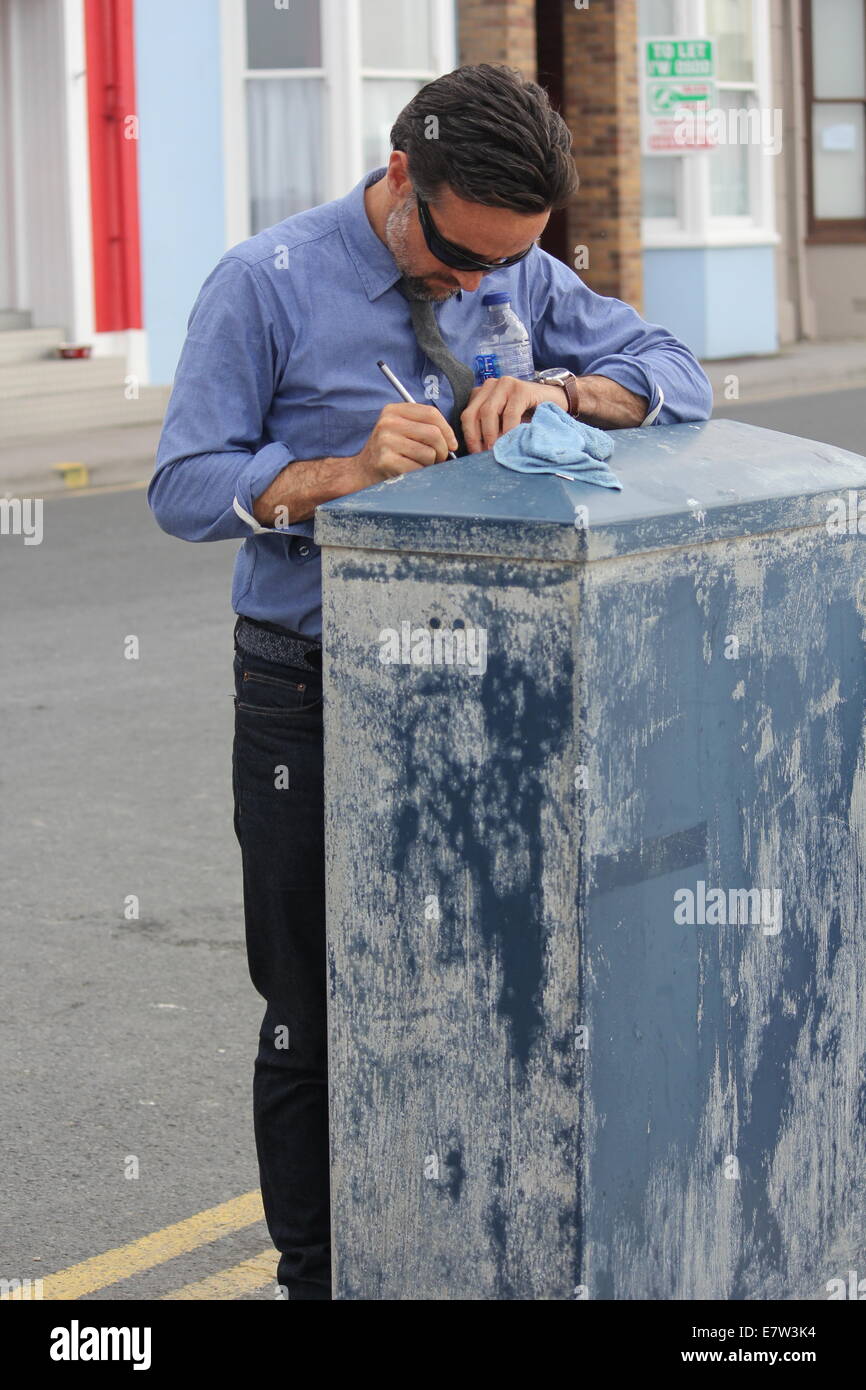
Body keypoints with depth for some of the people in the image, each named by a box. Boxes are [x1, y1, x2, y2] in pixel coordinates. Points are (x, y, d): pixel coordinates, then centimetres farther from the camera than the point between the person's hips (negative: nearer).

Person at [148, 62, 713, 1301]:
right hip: (310, 694, -4)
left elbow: (677, 376, 2)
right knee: (317, 1013, 3)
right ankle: (315, 1274, 16)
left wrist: (560, 389, -19)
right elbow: (184, 488, -11)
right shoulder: (266, 286, -10)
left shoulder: (519, 276, 3)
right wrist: (344, 471, -27)